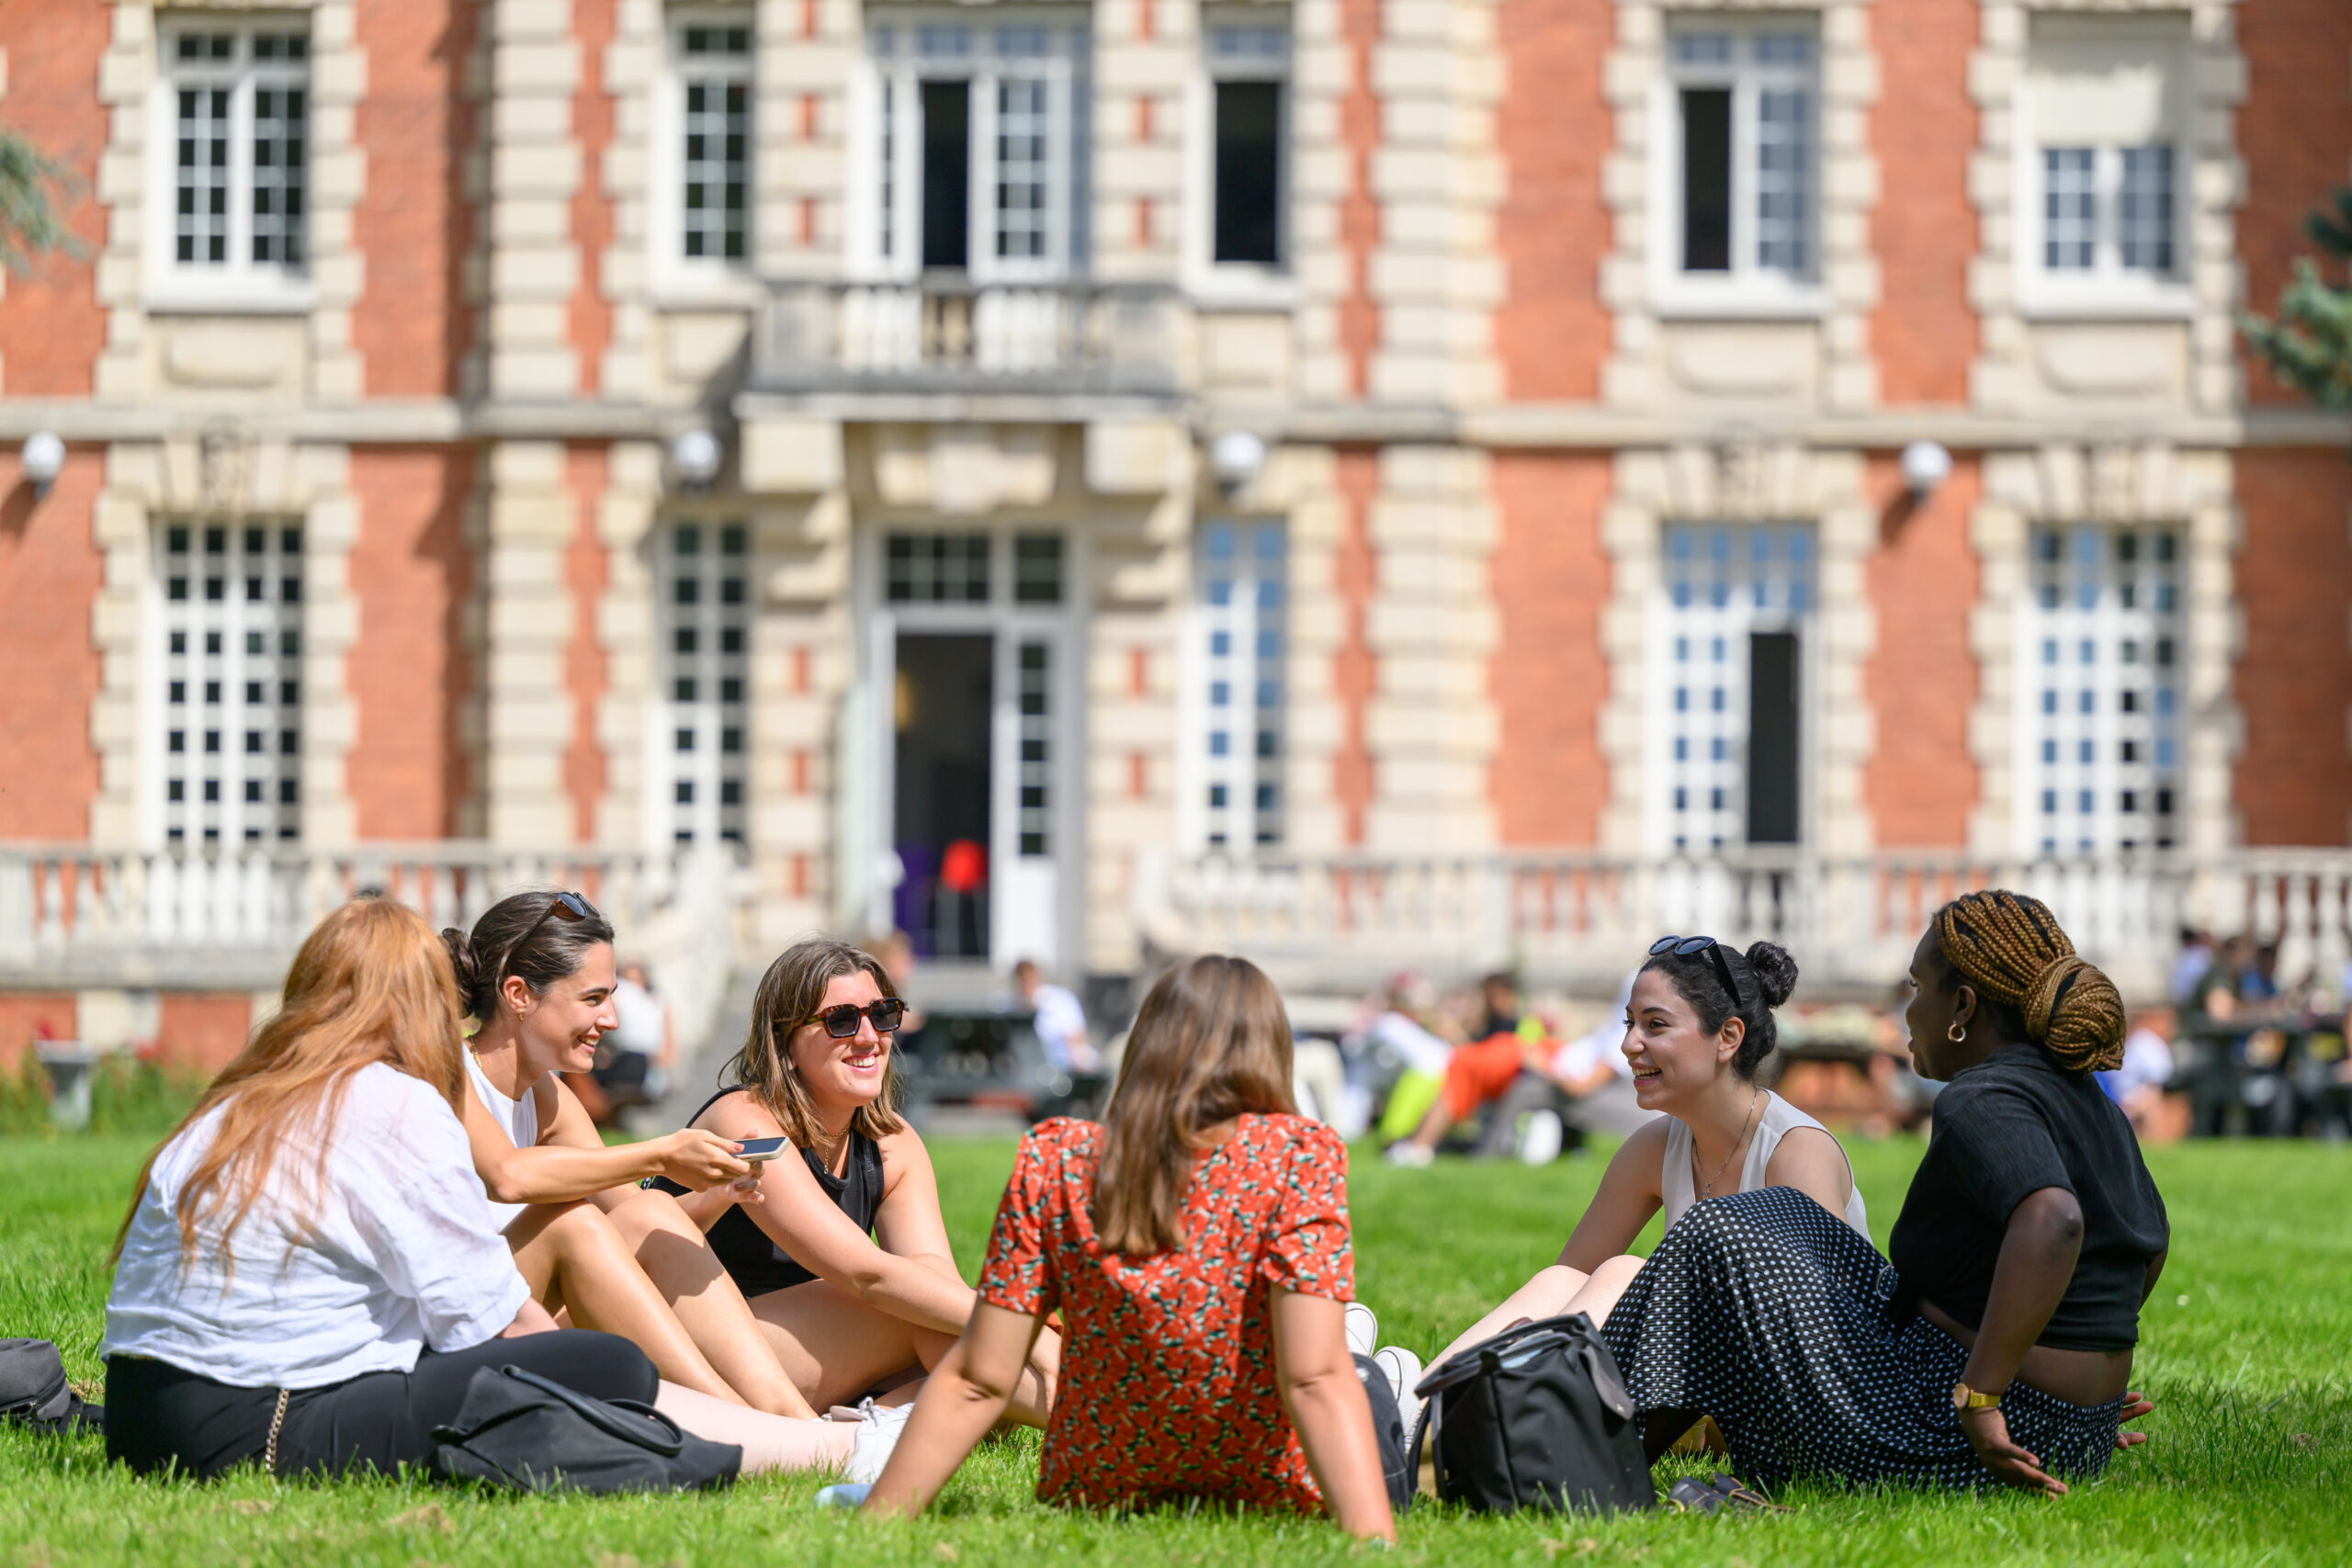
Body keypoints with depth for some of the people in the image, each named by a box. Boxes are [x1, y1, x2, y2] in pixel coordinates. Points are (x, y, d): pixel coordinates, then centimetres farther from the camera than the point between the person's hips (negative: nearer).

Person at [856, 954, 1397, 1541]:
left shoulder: (1053, 1162, -11)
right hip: (1270, 1498, -3)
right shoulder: (1299, 1156, -18)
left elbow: (977, 1381, -12)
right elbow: (1316, 1378, -28)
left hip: (1092, 1494, 3)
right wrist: (1376, 1540, -32)